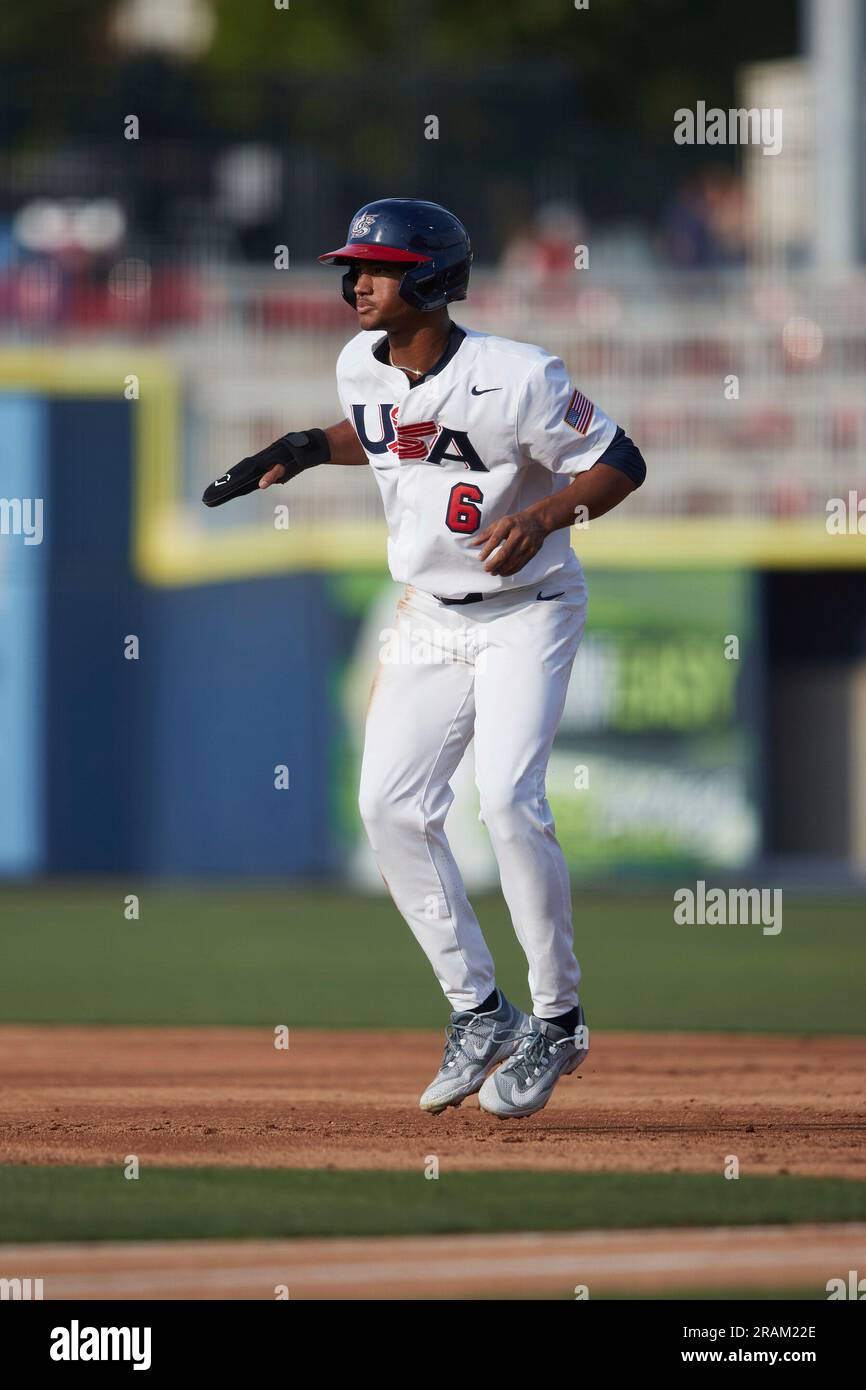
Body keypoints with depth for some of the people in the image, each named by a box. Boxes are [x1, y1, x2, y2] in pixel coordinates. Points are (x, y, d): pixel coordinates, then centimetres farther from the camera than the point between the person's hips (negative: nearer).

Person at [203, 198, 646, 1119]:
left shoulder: (513, 379, -22)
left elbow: (620, 463, -16)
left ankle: (557, 1020, -6)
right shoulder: (361, 366, -1)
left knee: (508, 799, -21)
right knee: (391, 805, -2)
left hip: (527, 611, -7)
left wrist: (543, 515, -32)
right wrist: (307, 450, 5)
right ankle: (478, 1013, 10)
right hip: (429, 618, 7)